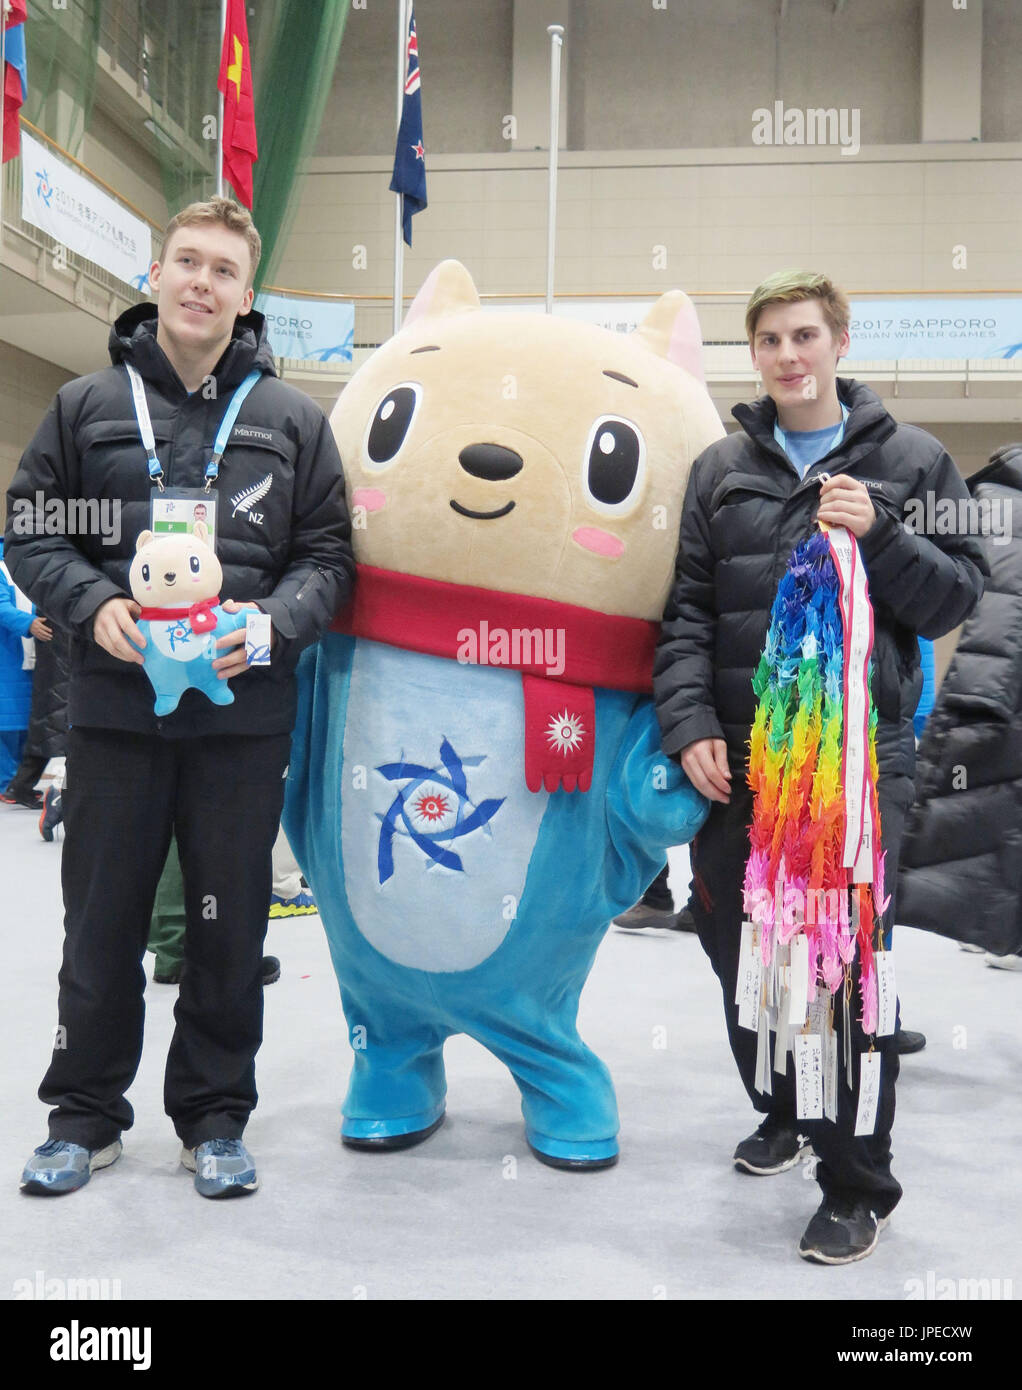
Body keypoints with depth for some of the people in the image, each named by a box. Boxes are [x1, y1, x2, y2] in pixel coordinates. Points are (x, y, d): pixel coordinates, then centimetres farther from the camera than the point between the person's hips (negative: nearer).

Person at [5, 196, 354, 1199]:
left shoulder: (292, 419, 7)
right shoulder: (86, 405, 7)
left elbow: (327, 555, 6)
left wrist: (272, 623, -13)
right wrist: (94, 605, -11)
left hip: (244, 713, 0)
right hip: (113, 709, 0)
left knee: (230, 925, 9)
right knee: (101, 922, 10)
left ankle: (215, 1116, 26)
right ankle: (85, 1112, 28)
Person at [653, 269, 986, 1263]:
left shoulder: (910, 461, 6)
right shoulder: (721, 470, 11)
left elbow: (956, 596, 3)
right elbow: (685, 610, 7)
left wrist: (879, 535, -13)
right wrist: (690, 724, -5)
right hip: (738, 760, 3)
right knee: (739, 954, 14)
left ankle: (857, 1185, 13)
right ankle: (784, 1114, 38)